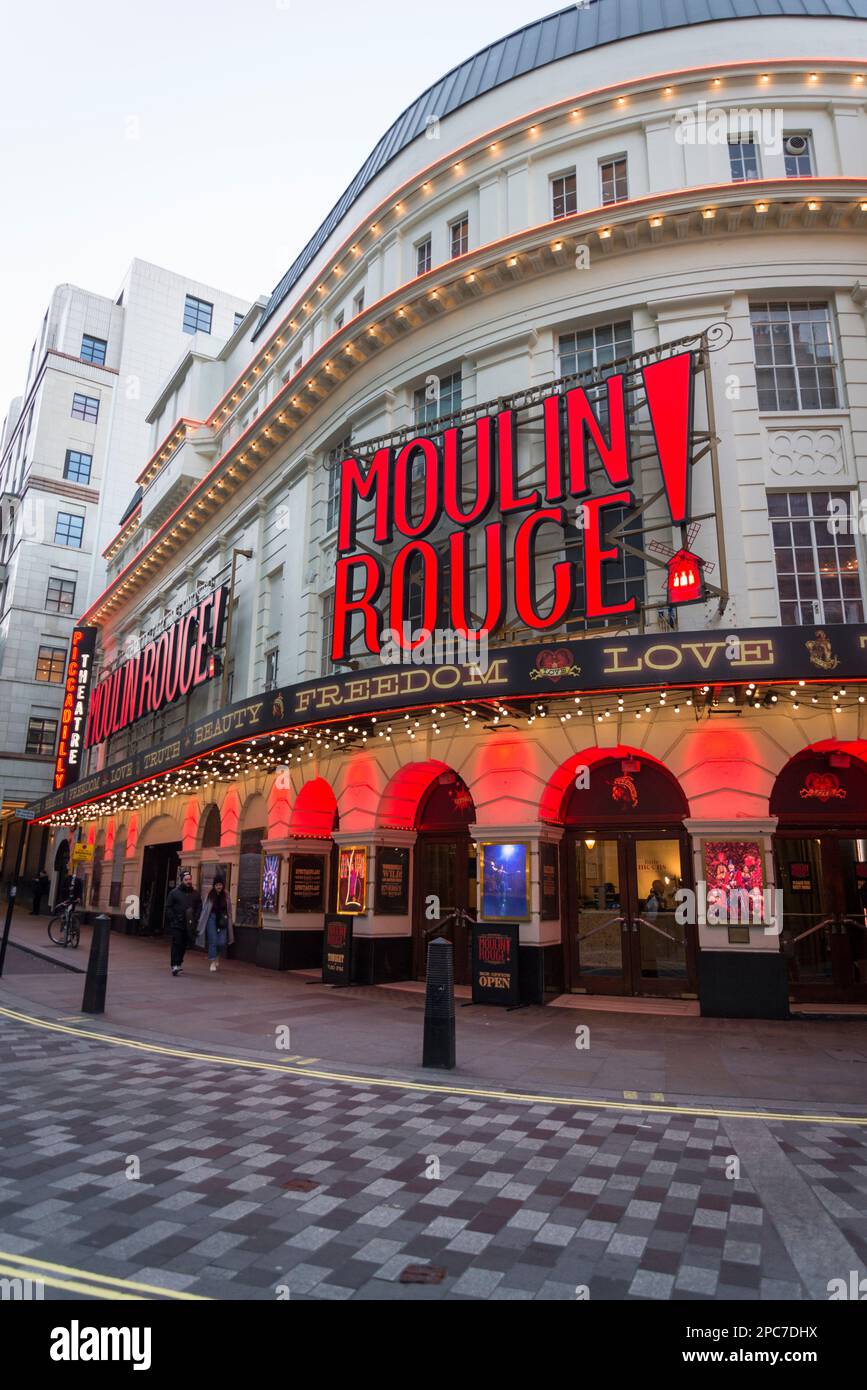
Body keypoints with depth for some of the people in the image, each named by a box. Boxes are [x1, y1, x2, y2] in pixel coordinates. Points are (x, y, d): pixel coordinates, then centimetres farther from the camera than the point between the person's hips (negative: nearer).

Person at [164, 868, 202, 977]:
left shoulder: (195, 894, 10)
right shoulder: (174, 892, 1)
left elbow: (199, 908, 12)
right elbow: (168, 908, 0)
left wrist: (194, 919, -2)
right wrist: (173, 920, -9)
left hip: (189, 926, 3)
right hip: (176, 925, -3)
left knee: (184, 945, 10)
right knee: (176, 944, -9)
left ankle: (179, 963, 24)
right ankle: (175, 965, -10)